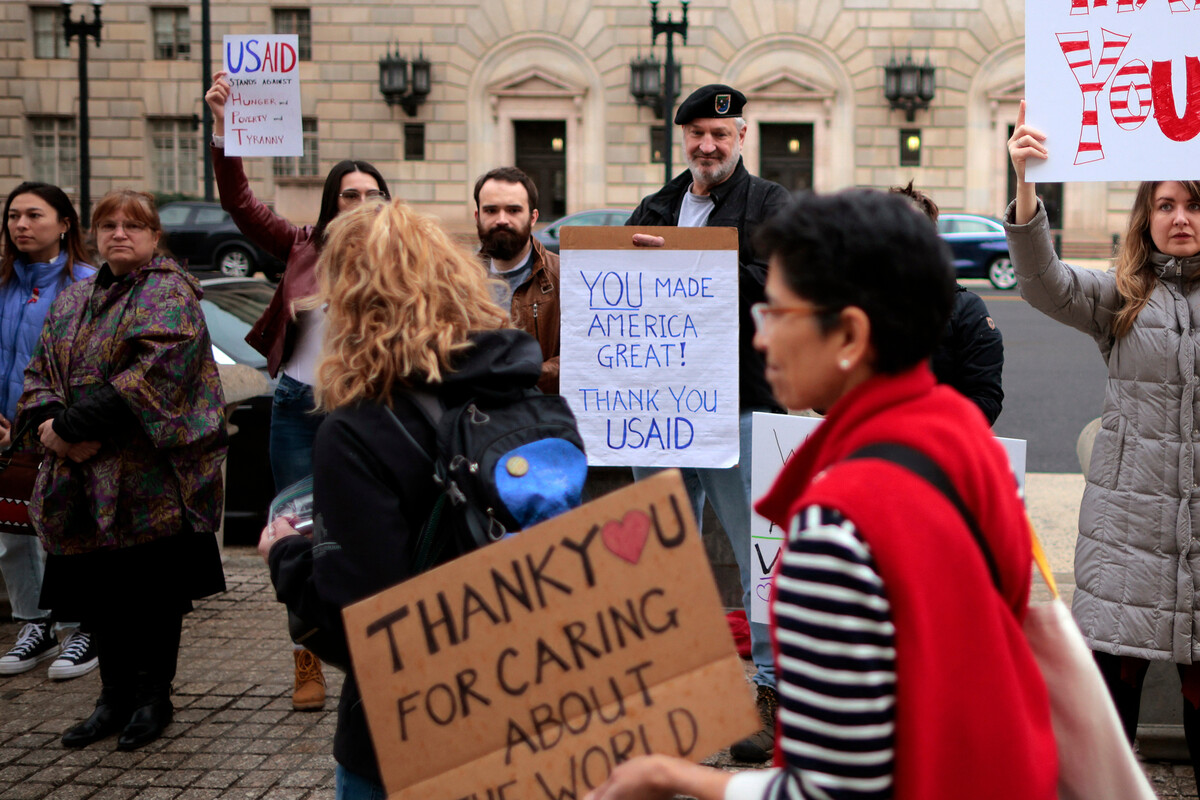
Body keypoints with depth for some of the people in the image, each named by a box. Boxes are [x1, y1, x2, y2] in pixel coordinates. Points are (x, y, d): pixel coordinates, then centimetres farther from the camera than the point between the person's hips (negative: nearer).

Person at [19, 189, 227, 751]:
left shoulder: (168, 295, -6)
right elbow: (40, 371, 14)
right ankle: (116, 698, 24)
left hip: (152, 477, -6)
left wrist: (73, 426, -21)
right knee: (100, 589, 11)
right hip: (87, 479, 7)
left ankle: (153, 696, 16)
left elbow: (153, 374, -19)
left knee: (152, 591, 2)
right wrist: (49, 420, -8)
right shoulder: (73, 301, 17)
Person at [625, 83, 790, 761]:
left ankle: (771, 685, 8)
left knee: (760, 546, -3)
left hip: (739, 400, -6)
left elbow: (774, 282, -17)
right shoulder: (655, 209, 17)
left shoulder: (770, 204, 1)